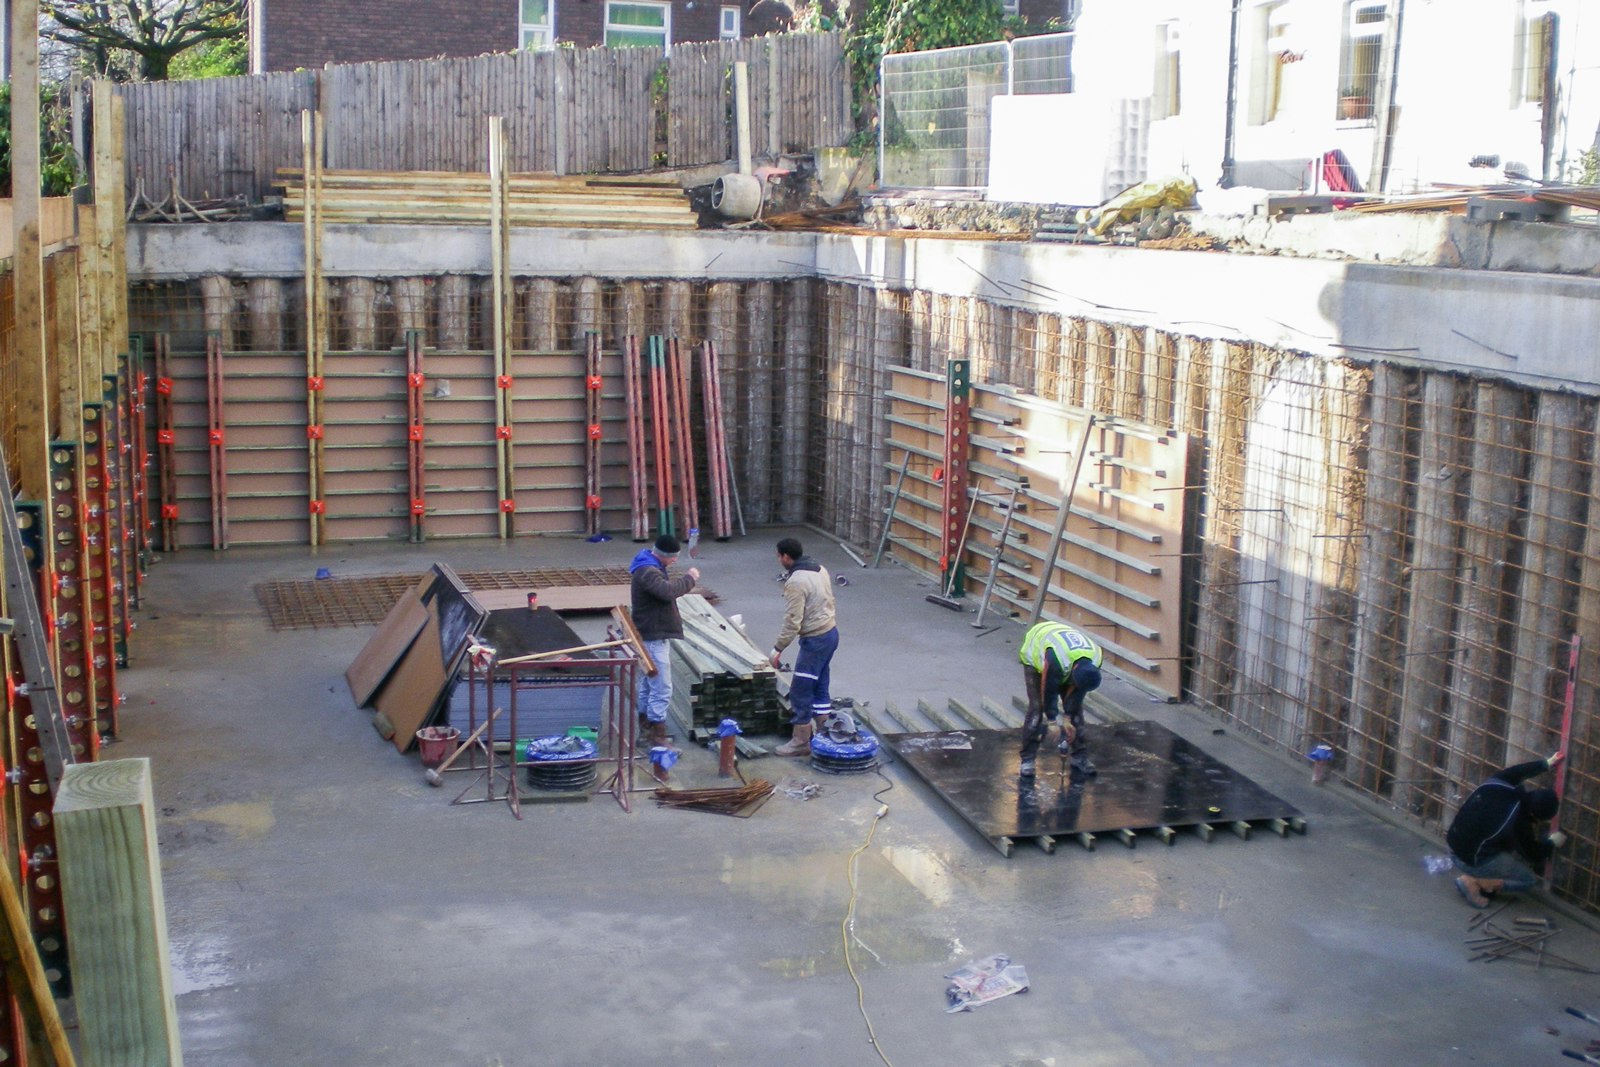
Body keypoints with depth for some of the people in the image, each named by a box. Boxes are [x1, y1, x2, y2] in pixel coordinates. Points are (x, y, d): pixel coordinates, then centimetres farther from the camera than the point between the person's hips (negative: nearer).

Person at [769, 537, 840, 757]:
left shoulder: (796, 582, -21)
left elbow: (792, 621, -22)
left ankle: (800, 743, 6)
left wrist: (778, 648, -13)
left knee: (800, 693, 0)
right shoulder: (820, 569, 7)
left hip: (815, 640, -9)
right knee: (819, 688, 18)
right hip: (830, 632, 9)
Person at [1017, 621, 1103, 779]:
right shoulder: (1055, 659, -47)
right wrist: (1052, 721, -22)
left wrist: (1067, 719, -16)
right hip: (1035, 656, -5)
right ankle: (1027, 760, -8)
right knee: (1036, 708, -15)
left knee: (1076, 708, -3)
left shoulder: (1095, 660, -29)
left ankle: (1080, 758, 6)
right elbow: (1048, 692, -33)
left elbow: (1078, 691, -17)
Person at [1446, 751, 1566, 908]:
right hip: (1472, 860, -8)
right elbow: (1534, 856, -6)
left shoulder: (1496, 783, -12)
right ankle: (1473, 882, 2)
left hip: (1454, 843, 8)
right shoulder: (1517, 823, -25)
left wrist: (1546, 763, 20)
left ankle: (1482, 877, 19)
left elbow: (1517, 771, 14)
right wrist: (1552, 843, 12)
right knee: (1529, 879, 5)